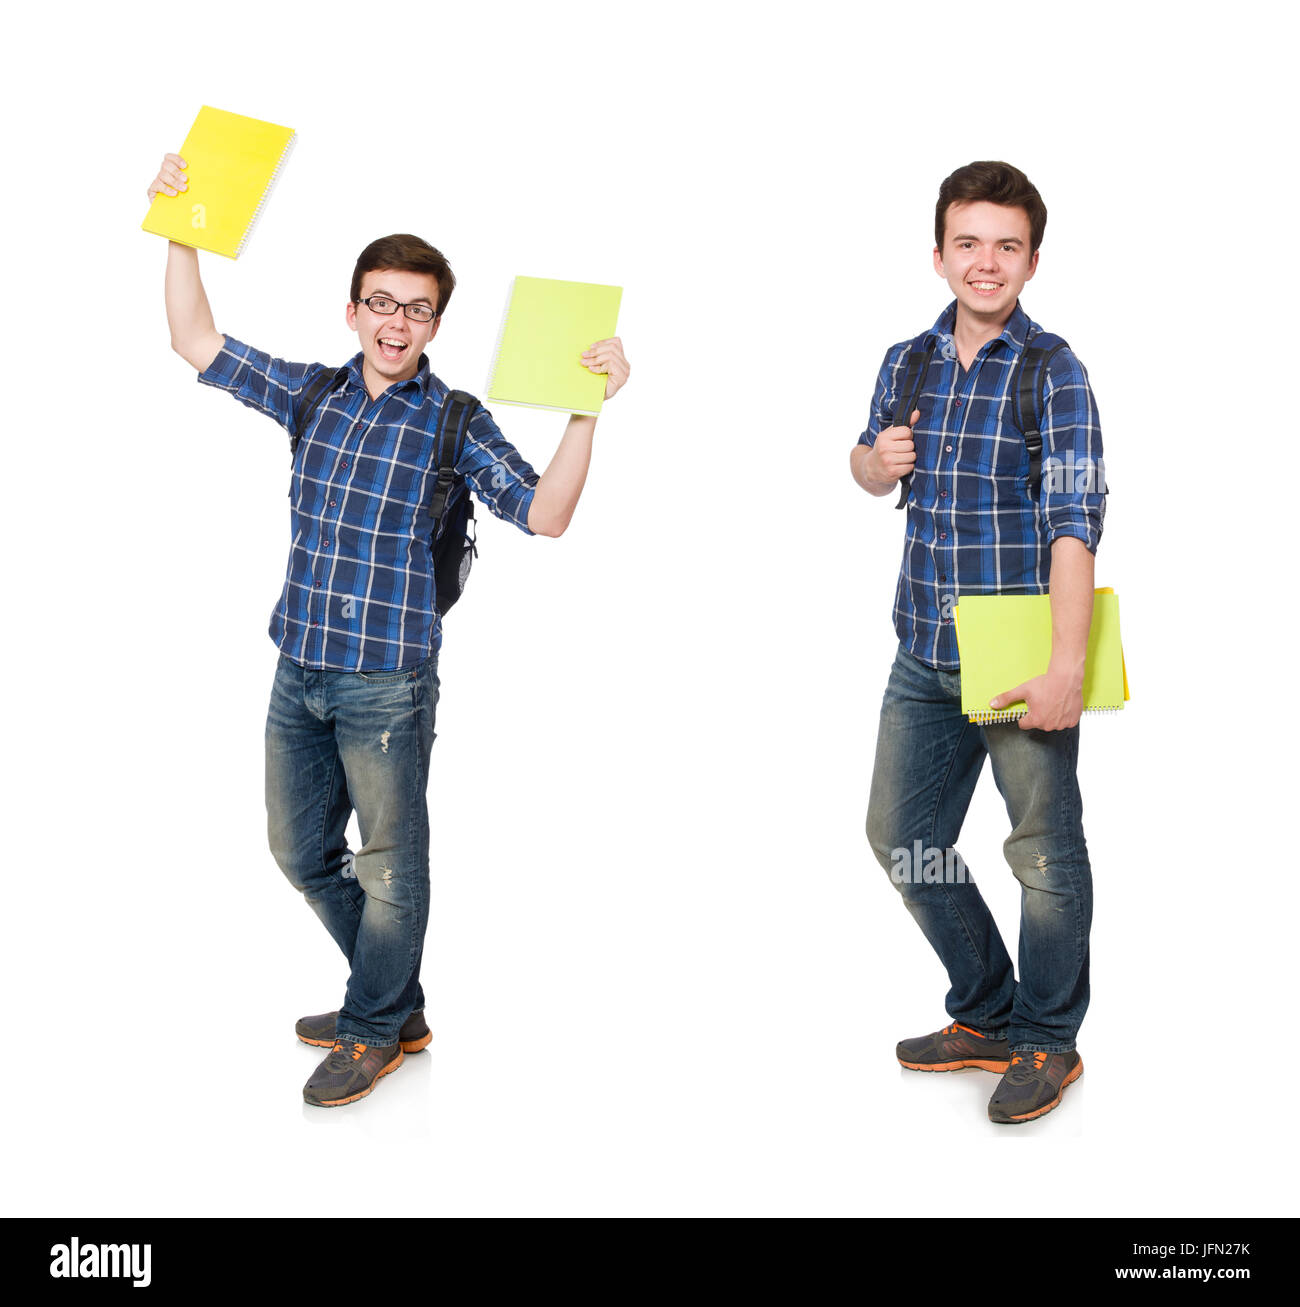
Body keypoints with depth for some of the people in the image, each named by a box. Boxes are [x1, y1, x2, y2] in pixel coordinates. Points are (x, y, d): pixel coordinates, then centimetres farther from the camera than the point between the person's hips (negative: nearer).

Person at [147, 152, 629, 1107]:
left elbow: (544, 515, -16)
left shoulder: (455, 422, -6)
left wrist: (587, 410, -25)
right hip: (300, 671, 6)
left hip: (388, 680, -5)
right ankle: (397, 1002, 38)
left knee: (389, 864, 7)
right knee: (302, 852, 18)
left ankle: (375, 1029, 29)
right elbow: (198, 344, 13)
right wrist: (182, 232, 6)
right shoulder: (310, 392, 7)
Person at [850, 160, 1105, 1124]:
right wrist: (875, 460, -1)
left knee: (1045, 850, 4)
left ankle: (1048, 1041, 24)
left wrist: (1066, 667, -27)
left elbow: (1074, 525, -18)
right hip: (926, 654, 6)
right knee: (900, 835, 13)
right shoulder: (907, 362, 7)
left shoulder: (1054, 375, -9)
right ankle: (989, 1017, 31)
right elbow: (870, 465, 24)